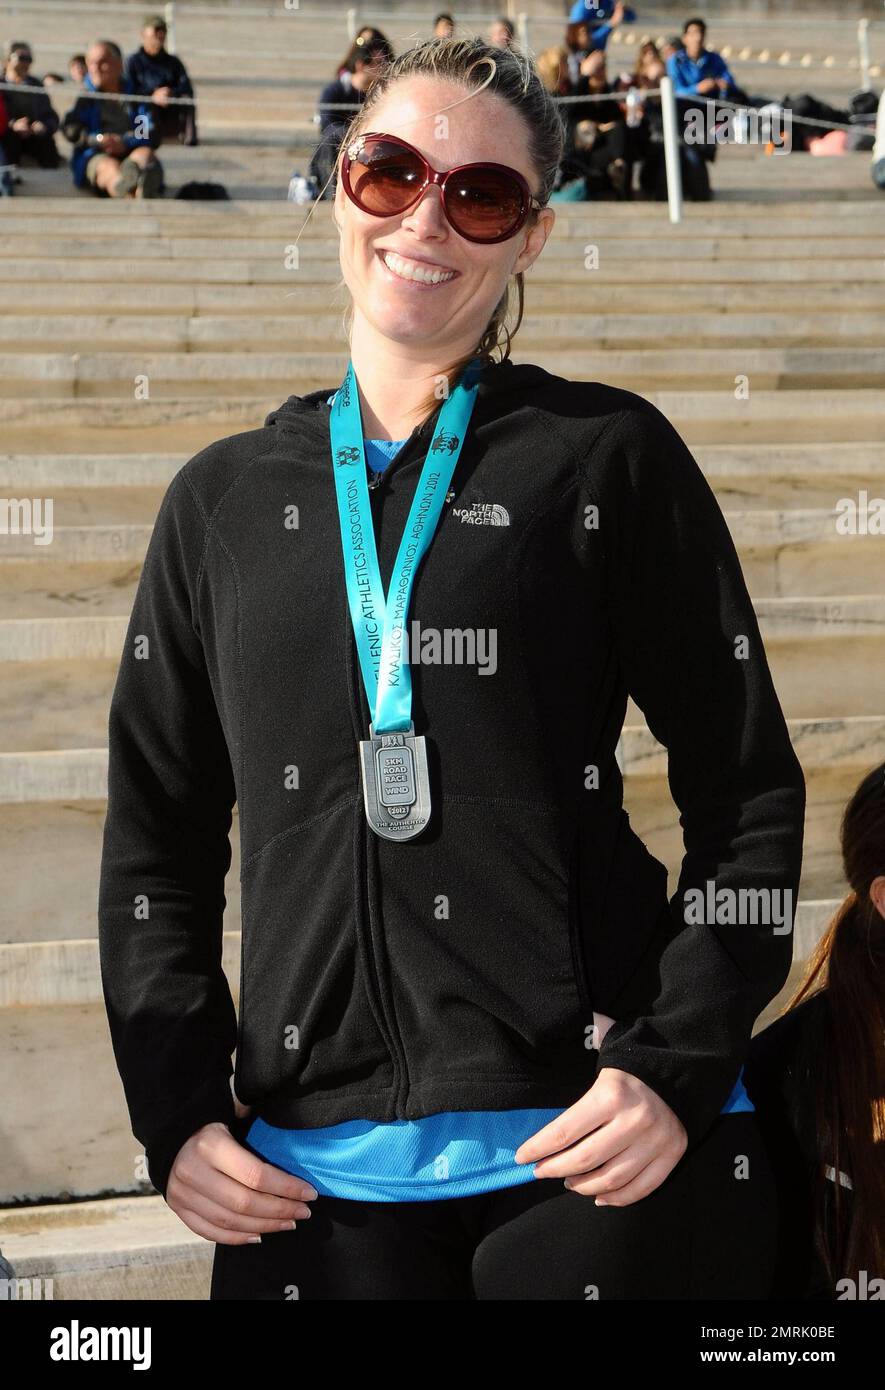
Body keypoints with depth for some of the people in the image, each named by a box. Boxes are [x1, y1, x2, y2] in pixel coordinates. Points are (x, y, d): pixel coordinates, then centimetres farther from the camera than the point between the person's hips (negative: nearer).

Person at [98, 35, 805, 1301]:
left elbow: (748, 790, 2)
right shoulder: (223, 499, 11)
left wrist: (679, 1066, -9)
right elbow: (157, 835, 13)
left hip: (590, 1151, -2)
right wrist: (174, 1112, 3)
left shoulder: (609, 457, 2)